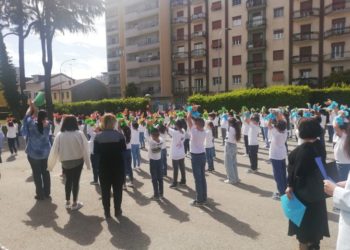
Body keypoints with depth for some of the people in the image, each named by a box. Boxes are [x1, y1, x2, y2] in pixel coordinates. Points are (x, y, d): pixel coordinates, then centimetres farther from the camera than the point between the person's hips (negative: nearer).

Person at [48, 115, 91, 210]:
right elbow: (85, 148, -9)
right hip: (78, 161, -2)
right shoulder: (79, 134, -12)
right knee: (76, 181, 8)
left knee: (68, 180, 18)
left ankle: (67, 202, 27)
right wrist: (88, 163, -1)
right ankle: (74, 203, 16)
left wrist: (50, 165, 3)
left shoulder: (60, 135, -9)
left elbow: (54, 150, -7)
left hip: (65, 162, 2)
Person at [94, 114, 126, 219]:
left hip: (104, 166, 1)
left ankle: (107, 212, 16)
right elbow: (124, 148, -4)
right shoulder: (119, 135, -10)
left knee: (105, 189, 10)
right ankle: (117, 211, 20)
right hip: (118, 165, 0)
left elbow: (96, 151, -2)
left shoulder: (98, 136, -7)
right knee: (118, 188, 12)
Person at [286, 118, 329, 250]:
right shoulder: (320, 146, -2)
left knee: (303, 217, 8)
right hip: (317, 187, 8)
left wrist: (290, 186, -12)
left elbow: (297, 170, -22)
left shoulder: (303, 149, -26)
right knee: (315, 215, 21)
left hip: (303, 188, -8)